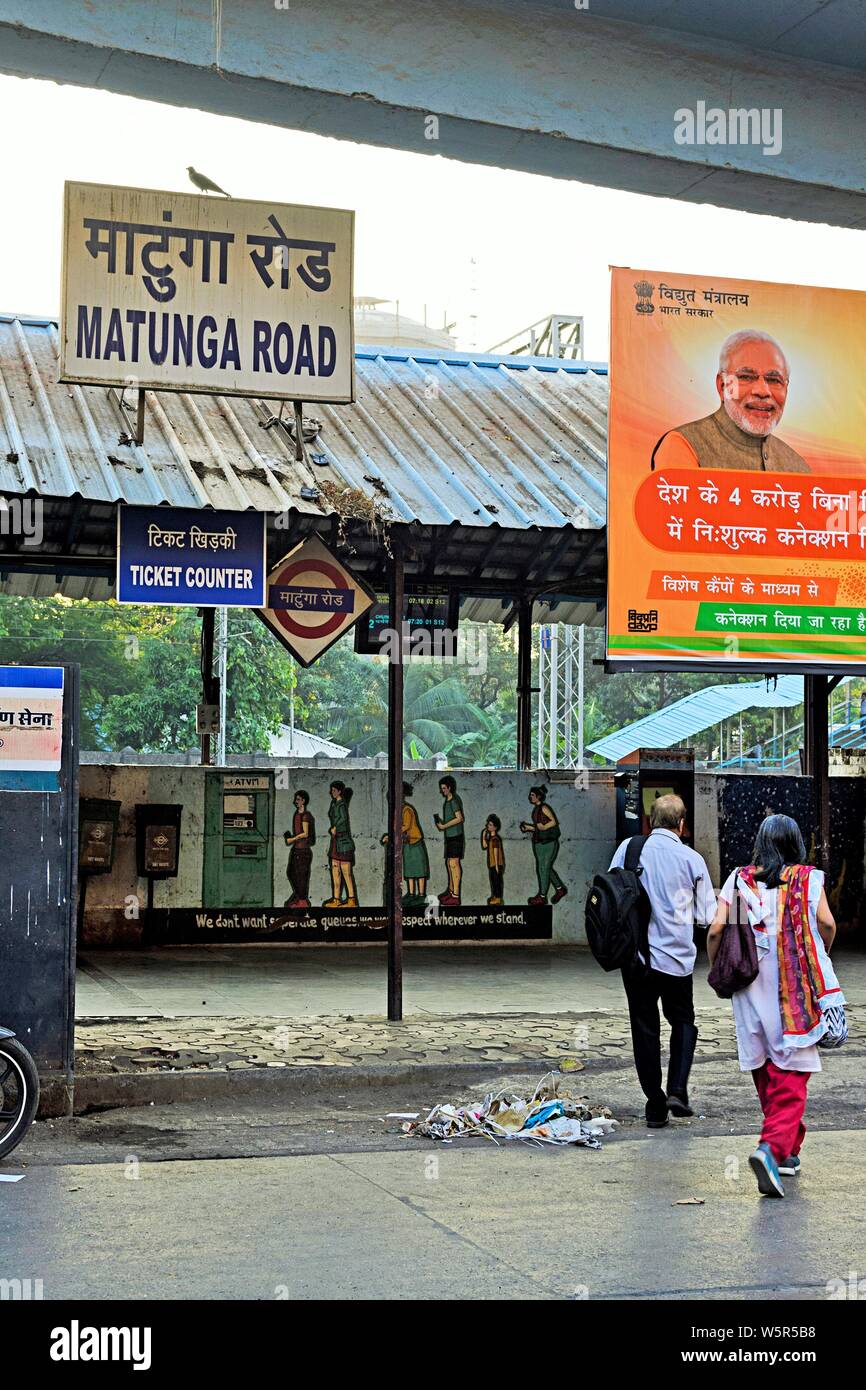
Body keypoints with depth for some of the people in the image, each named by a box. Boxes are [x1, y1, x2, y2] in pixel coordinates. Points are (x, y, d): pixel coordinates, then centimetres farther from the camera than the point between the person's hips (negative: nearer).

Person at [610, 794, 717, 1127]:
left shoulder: (628, 848, -2)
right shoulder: (691, 859, -3)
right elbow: (707, 915, 2)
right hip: (677, 955, -1)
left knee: (645, 1029, 9)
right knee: (683, 1021, 18)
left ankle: (656, 1106, 10)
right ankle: (677, 1090, 0)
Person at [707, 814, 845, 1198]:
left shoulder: (738, 880, 4)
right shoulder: (808, 878, 2)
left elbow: (717, 928, -5)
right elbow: (826, 923, -8)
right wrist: (820, 958, 11)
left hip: (752, 989, 2)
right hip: (796, 991, -2)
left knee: (766, 1075, 16)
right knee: (791, 1079, -2)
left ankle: (788, 1150, 29)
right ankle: (772, 1149, -22)